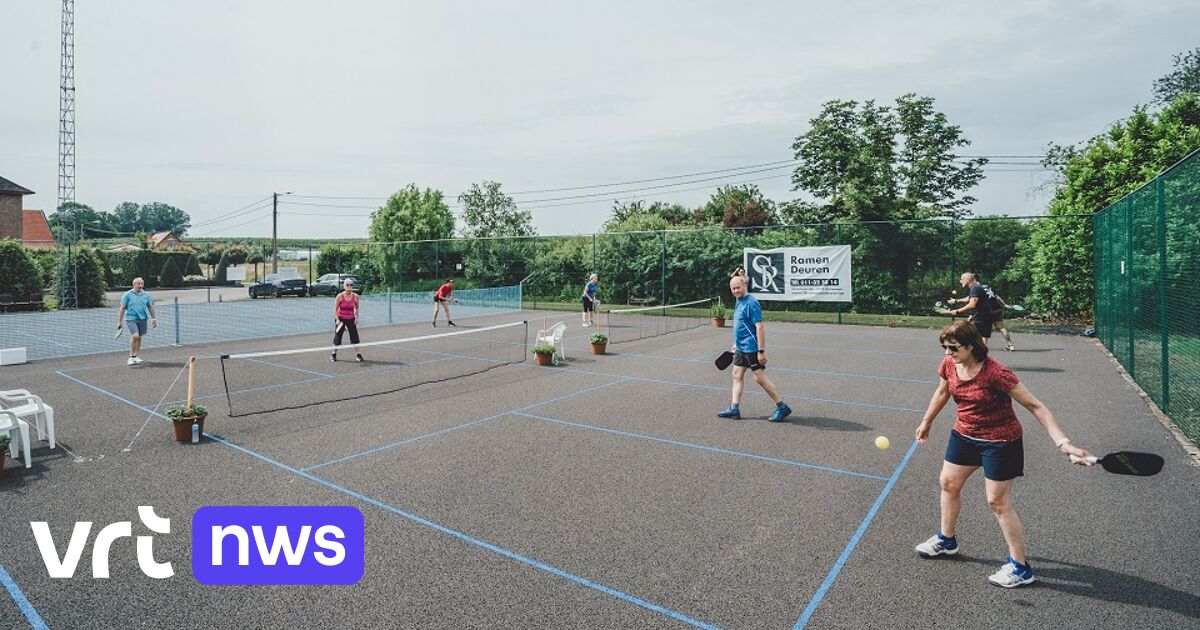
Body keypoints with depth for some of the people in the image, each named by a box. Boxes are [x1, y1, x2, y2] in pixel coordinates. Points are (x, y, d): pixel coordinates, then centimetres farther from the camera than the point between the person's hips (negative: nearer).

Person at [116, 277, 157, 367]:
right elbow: (122, 308, 0)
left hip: (142, 319, 4)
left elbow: (150, 307, 15)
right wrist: (119, 321, -2)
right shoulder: (127, 295, -1)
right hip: (131, 318, -4)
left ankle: (135, 356, 24)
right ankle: (131, 357, -8)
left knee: (139, 337, 10)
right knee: (135, 336, -18)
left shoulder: (146, 295, 8)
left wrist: (154, 319, 13)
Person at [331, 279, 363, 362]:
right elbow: (335, 309, -7)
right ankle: (334, 354, 19)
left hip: (351, 319, 2)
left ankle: (357, 355, 4)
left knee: (355, 336, -2)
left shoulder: (355, 296, -5)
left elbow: (356, 308, 9)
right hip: (341, 318, -2)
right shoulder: (340, 296, -12)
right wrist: (337, 319, -16)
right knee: (338, 336, 5)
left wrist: (356, 317, -1)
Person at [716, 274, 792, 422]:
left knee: (759, 377, -5)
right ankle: (734, 409, 15)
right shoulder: (738, 301, 11)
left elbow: (760, 328, -21)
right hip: (741, 348, 9)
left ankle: (782, 408, 6)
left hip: (751, 348, -9)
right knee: (737, 375, 9)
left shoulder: (751, 303, -18)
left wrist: (761, 351, -24)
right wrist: (736, 344, 25)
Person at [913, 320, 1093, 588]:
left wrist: (1063, 442, -33)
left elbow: (1035, 406, -25)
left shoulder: (995, 373, -29)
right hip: (964, 434, 7)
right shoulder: (949, 364, -10)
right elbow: (942, 392, 11)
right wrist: (926, 422, 21)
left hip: (1000, 441, -7)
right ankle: (946, 540, 37)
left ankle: (1020, 566, 16)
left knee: (998, 502, -2)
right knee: (949, 483, 16)